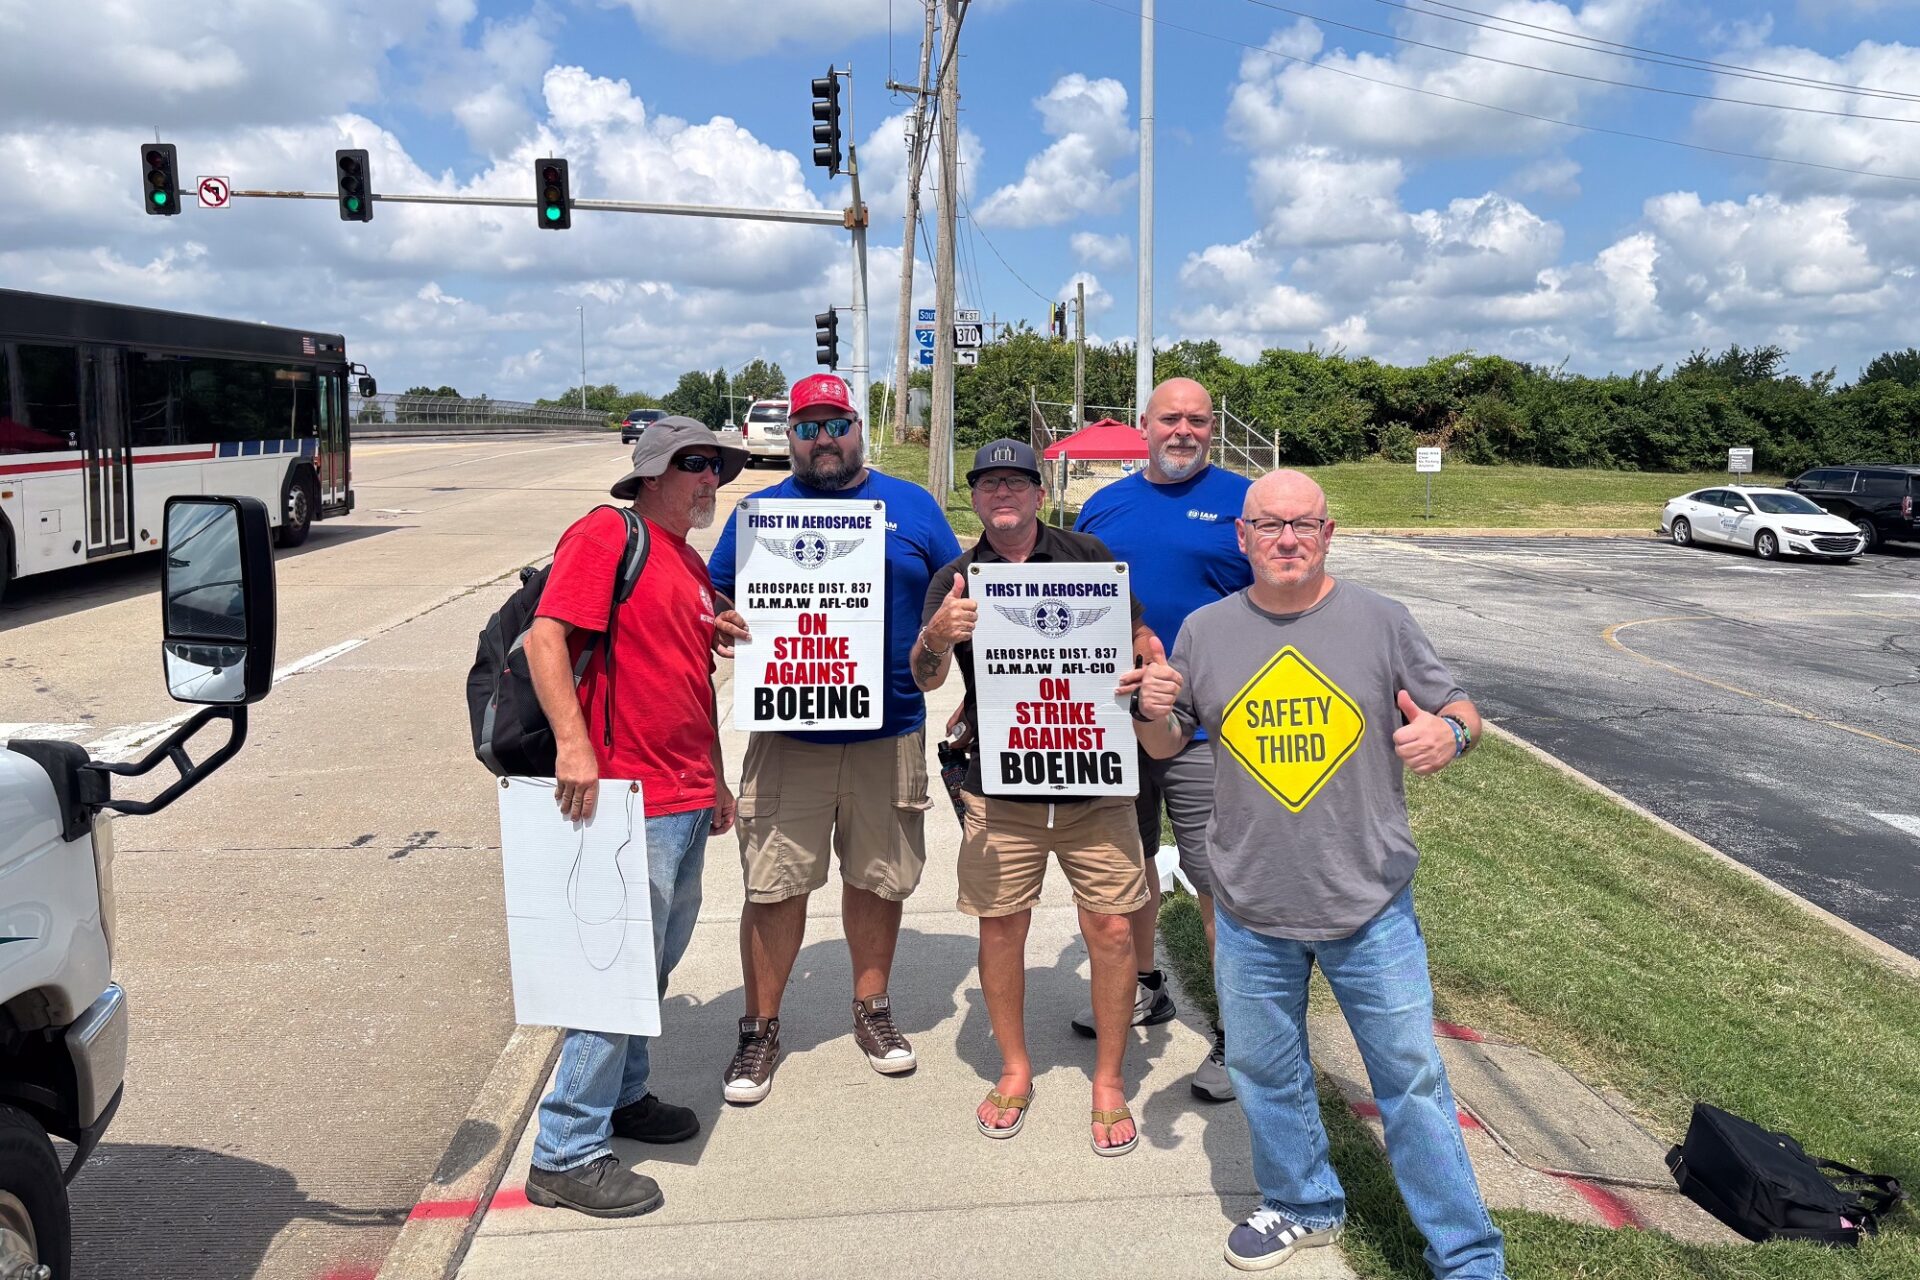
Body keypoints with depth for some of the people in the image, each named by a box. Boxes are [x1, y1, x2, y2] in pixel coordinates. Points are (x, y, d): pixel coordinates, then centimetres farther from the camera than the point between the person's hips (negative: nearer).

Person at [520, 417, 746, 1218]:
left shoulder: (693, 567, 18)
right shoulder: (606, 536, -9)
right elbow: (545, 637, -18)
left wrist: (716, 781, 25)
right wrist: (573, 743, -27)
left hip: (688, 801, 9)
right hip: (634, 798, -9)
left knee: (660, 957, 19)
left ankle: (622, 1096, 37)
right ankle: (568, 1155, 6)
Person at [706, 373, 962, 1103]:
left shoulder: (911, 506, 8)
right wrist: (723, 626, -14)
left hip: (891, 734, 1)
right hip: (789, 736, -1)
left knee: (878, 878, 13)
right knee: (775, 885, 1)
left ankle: (872, 1009, 33)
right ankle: (760, 1028, 19)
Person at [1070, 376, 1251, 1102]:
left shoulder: (1244, 502, -2)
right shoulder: (1104, 506, 10)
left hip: (1206, 727, -5)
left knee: (1219, 878, -2)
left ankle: (1236, 1034, 13)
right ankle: (1143, 989, 39)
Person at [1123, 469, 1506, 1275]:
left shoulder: (1380, 621, -5)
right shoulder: (1206, 630, 0)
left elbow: (1457, 711, 1)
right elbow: (1168, 746, 10)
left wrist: (1450, 734, -22)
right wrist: (1153, 713, -13)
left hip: (1370, 908, -2)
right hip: (1251, 910, 3)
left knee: (1411, 1076, 7)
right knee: (1263, 1070, 18)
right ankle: (1302, 1204, 43)